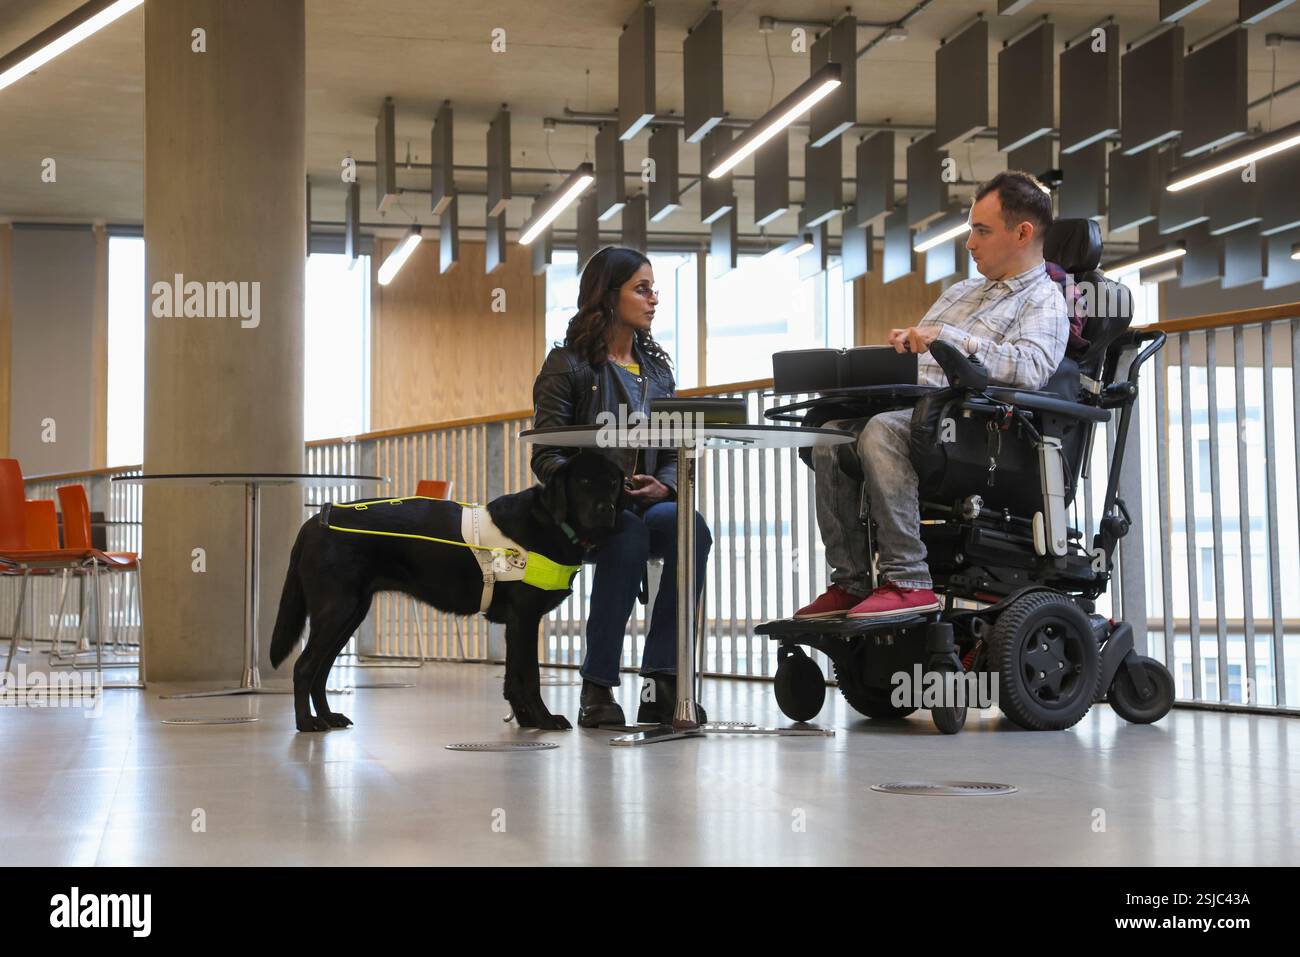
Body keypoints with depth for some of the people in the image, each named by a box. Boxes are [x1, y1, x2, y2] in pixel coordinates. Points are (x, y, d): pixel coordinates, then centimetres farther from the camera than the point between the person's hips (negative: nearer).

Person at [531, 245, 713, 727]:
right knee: (628, 531, -38)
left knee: (692, 526, -30)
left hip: (644, 506, 4)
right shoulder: (567, 363, 2)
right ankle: (597, 689, -27)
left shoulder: (657, 366, 17)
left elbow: (675, 451, 14)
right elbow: (545, 455, -6)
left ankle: (661, 685, -27)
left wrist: (663, 486, -10)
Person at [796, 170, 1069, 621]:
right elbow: (912, 362, 32)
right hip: (910, 406, 8)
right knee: (831, 433, -18)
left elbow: (1031, 368, -18)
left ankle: (908, 582, -34)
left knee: (882, 430, -35)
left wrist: (951, 340, -22)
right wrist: (905, 342, 7)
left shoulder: (1045, 302, 4)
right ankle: (850, 582, -16)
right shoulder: (961, 292, 30)